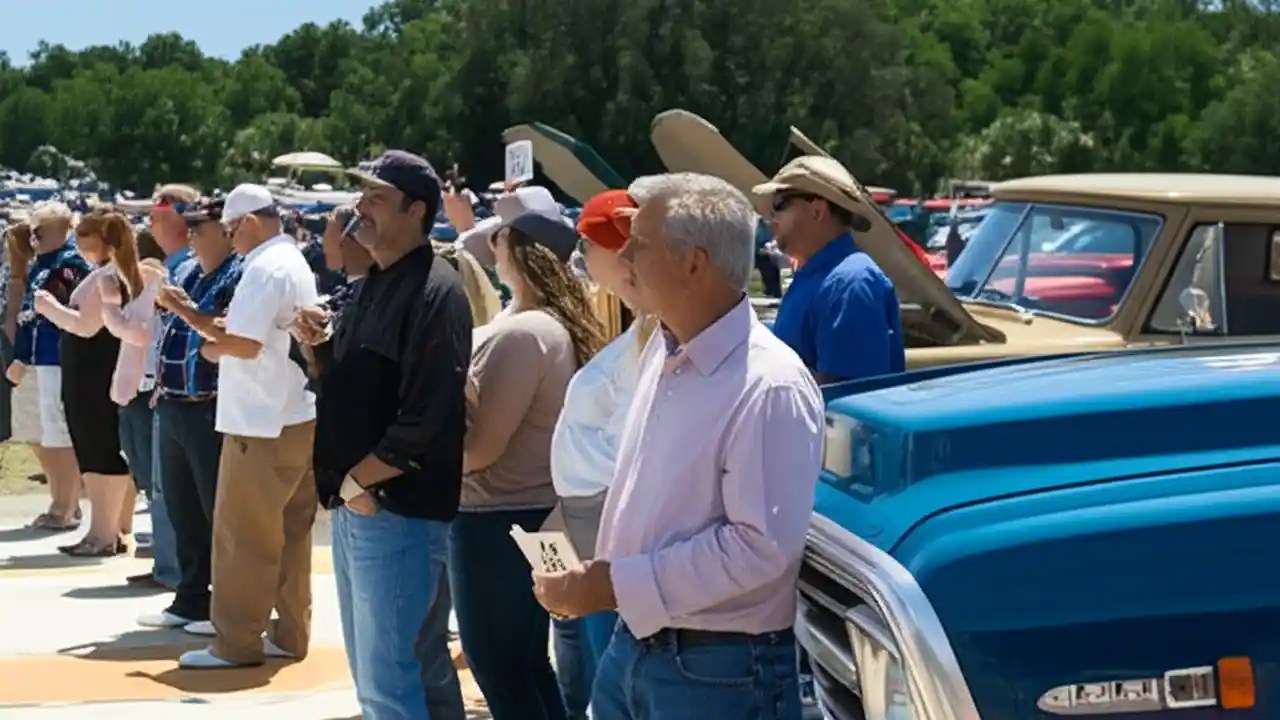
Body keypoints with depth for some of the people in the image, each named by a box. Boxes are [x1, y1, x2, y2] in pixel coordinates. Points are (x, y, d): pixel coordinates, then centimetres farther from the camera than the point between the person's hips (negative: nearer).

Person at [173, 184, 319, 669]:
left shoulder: (265, 268, -16)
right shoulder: (294, 262, 17)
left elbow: (245, 343, -23)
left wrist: (213, 348, -4)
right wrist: (188, 311, 11)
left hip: (263, 422, -10)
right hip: (297, 416, 10)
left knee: (243, 534, -3)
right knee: (288, 530, 12)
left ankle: (237, 642, 1)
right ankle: (289, 633, 17)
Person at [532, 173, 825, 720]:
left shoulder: (770, 387, -20)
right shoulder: (662, 350, 7)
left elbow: (761, 544, -24)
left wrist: (616, 587, -21)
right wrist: (596, 573, 7)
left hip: (720, 669, -8)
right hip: (634, 644, 8)